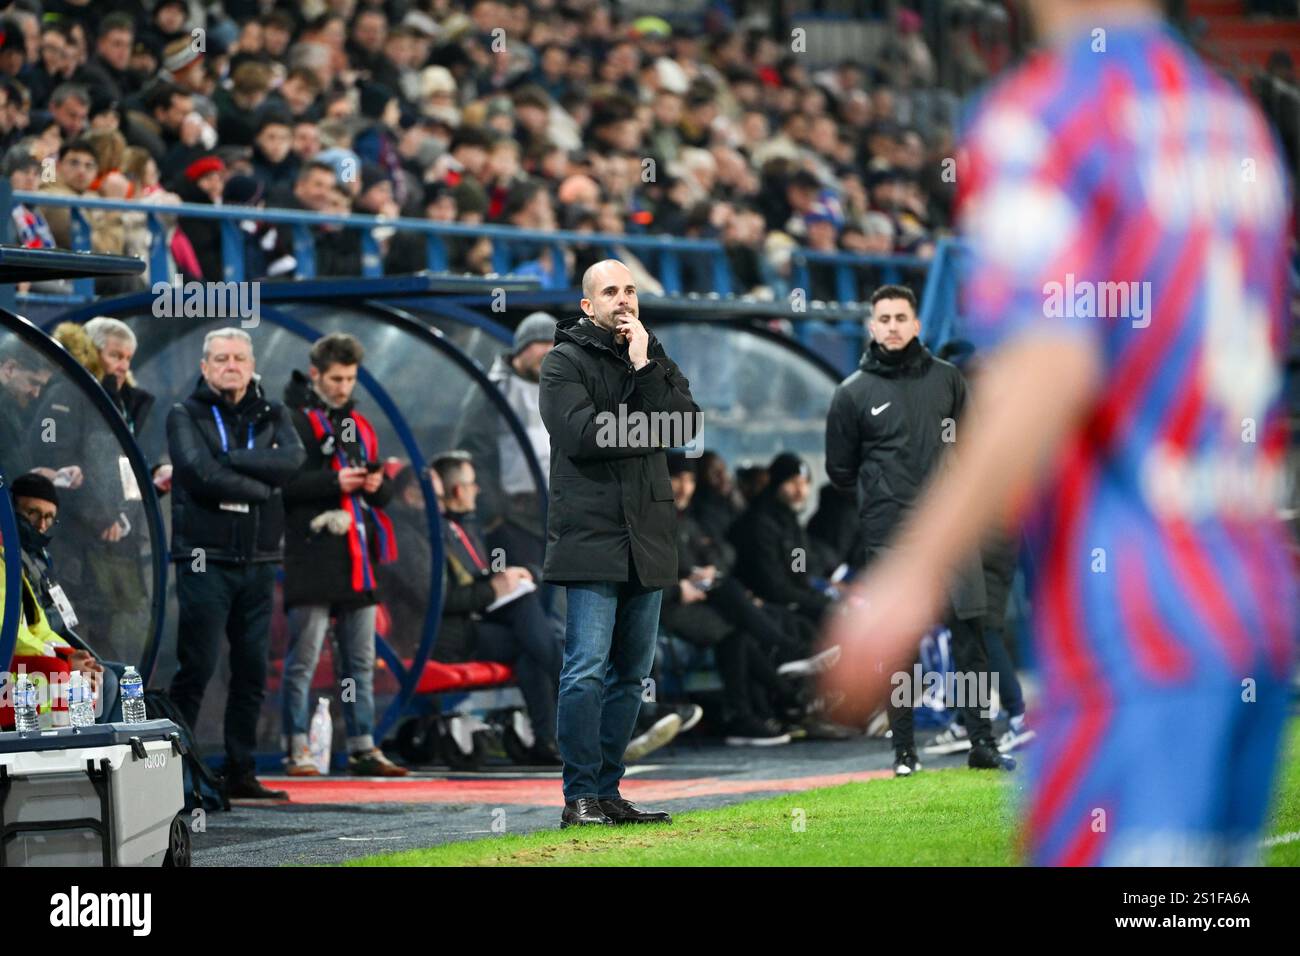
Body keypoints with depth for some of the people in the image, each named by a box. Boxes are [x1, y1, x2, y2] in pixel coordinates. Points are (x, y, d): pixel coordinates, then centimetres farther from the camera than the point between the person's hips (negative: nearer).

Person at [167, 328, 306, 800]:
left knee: (253, 671, 7)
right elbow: (202, 473, -16)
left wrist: (230, 461, -14)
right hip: (206, 558, -5)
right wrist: (259, 487, -7)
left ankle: (241, 773, 14)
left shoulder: (271, 415, 12)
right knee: (197, 668, -9)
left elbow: (292, 459, -8)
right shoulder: (186, 416, 1)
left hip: (258, 561, 5)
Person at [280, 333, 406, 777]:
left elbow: (381, 492, 23)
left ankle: (362, 748, 13)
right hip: (312, 559, -7)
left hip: (357, 557, 7)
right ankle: (297, 750, -3)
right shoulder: (292, 421, -3)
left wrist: (377, 485, 0)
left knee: (361, 659, 9)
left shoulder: (359, 424, 19)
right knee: (303, 658, -6)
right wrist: (334, 481, -20)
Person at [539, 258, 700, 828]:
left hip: (646, 539, 6)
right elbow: (582, 435, -15)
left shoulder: (657, 360, 17)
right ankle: (579, 798, -9)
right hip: (590, 535, -6)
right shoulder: (564, 362, 0)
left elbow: (685, 426, -1)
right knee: (586, 670, -11)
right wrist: (645, 431, -5)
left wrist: (645, 369, -8)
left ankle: (607, 792, 16)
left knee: (630, 675, 9)